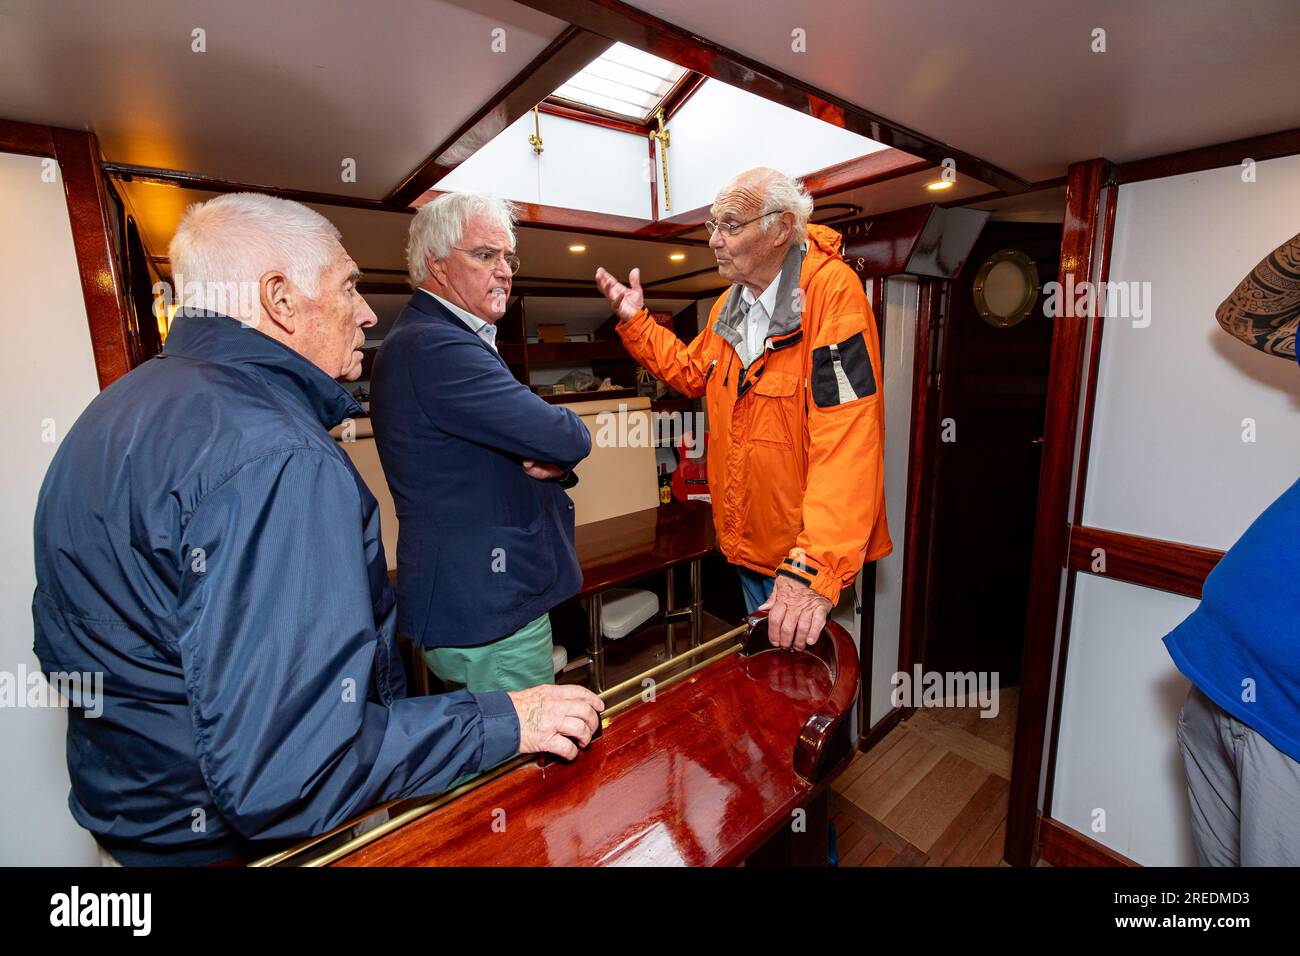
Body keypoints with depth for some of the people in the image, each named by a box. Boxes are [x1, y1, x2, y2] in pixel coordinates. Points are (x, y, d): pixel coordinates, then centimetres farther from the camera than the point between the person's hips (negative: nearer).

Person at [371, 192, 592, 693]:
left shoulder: (442, 339, 14)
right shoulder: (436, 348, -22)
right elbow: (567, 438, -26)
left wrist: (554, 461, -10)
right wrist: (561, 447, -2)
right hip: (489, 615, -10)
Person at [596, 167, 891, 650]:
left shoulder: (833, 291, -22)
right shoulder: (729, 305, 6)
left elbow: (846, 440, -30)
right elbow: (691, 372, 22)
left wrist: (815, 570, -35)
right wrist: (635, 322, 9)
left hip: (806, 554, -7)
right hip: (744, 546, 8)